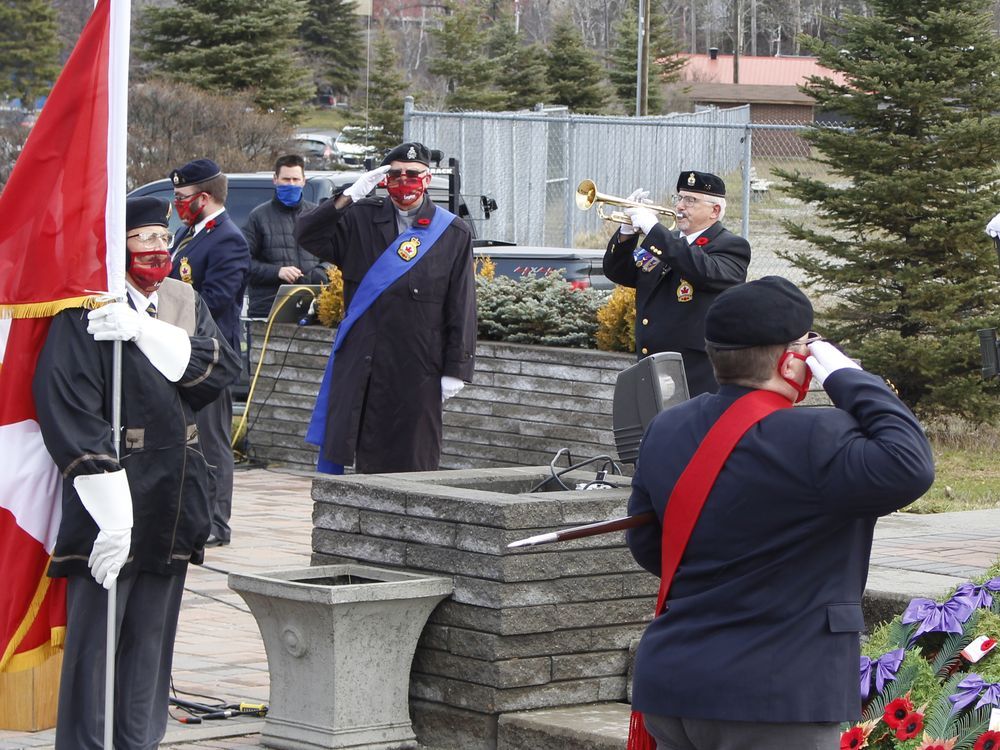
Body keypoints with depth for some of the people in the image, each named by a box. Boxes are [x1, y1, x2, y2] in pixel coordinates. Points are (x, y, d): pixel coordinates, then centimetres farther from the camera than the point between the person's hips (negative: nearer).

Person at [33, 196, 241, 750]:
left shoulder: (184, 303, 11)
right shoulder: (87, 314, -10)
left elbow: (220, 370, -5)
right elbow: (70, 414, -17)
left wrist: (144, 331, -19)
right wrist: (112, 514, -23)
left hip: (174, 495, 6)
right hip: (108, 503, -6)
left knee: (150, 639, 12)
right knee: (94, 639, -4)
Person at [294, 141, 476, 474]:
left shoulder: (454, 233, 4)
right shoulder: (360, 219, 10)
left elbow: (462, 307, 2)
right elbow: (306, 235, -1)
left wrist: (455, 369, -3)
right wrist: (349, 197, -11)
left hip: (417, 370, -2)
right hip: (360, 365, 2)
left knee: (412, 464, 2)